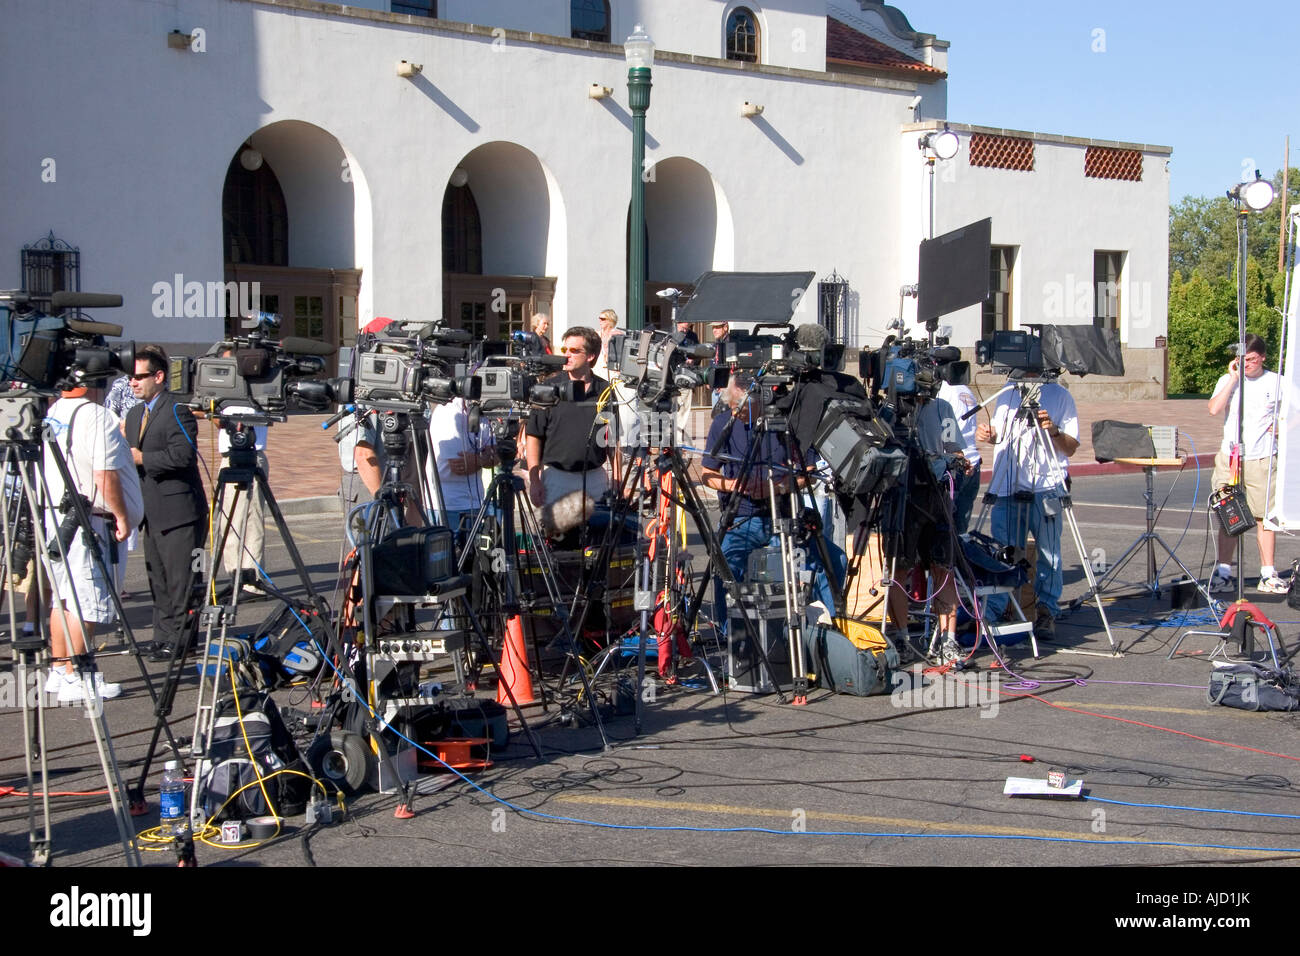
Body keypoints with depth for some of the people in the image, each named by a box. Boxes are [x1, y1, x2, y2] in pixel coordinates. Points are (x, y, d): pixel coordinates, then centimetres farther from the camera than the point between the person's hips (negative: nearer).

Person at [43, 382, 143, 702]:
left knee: (63, 598, 15)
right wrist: (121, 516, -12)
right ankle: (74, 678, -4)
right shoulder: (95, 415, -14)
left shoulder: (53, 412, 13)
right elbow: (106, 474, -19)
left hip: (53, 515, 9)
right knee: (85, 602, -5)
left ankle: (59, 670, 21)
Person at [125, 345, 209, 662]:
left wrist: (142, 459, -18)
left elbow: (184, 455, -24)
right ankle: (163, 637, 20)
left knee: (180, 580, -6)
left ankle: (180, 640, -1)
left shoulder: (177, 411, -11)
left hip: (179, 511, -9)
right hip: (152, 513, 9)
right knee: (158, 580, 13)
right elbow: (132, 455, 26)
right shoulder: (134, 414, 18)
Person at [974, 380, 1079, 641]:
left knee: (1049, 555, 0)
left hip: (1045, 489, -3)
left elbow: (1071, 446, 2)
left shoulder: (1060, 396, 3)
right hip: (1007, 488, 3)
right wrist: (989, 434, 5)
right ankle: (991, 611, 1)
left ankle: (1047, 613, 10)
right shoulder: (1006, 393, 15)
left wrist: (1054, 431, -18)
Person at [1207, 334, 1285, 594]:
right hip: (1229, 458, 1)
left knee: (1264, 516, -2)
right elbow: (1214, 409, -10)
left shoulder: (1277, 382, 4)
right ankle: (1224, 573, 7)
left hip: (1262, 459, -1)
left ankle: (1268, 575, 4)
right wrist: (1233, 378, -9)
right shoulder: (1228, 380, 5)